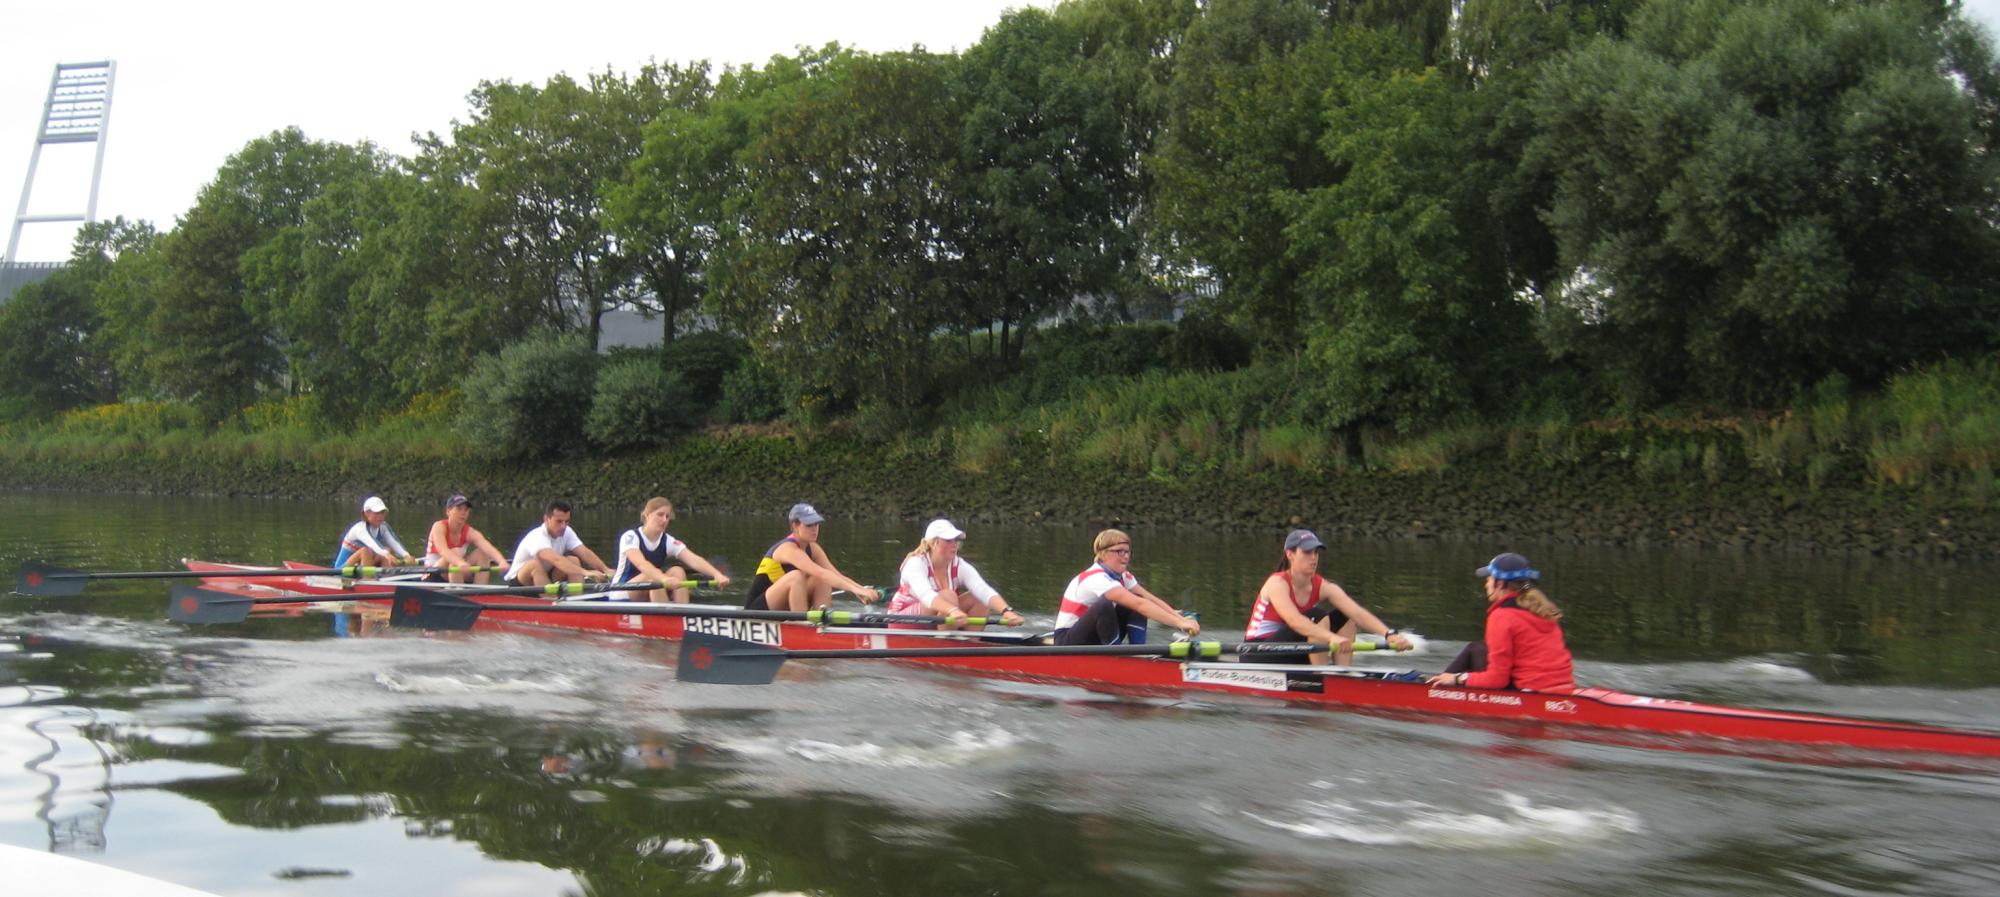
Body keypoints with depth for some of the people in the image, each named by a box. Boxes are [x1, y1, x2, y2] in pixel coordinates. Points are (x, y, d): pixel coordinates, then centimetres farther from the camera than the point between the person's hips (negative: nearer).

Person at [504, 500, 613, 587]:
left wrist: (605, 569, -35)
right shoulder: (537, 537, -29)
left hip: (546, 579, 6)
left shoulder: (566, 532, -7)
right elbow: (556, 559, -46)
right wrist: (585, 572, -58)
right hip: (519, 583, -6)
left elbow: (585, 553, -18)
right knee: (535, 564, -36)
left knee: (573, 560, -14)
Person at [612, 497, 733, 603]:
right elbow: (640, 563, -36)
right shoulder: (631, 537, -15)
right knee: (654, 575, -30)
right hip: (621, 599, -5)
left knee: (677, 571, -18)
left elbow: (694, 560, -20)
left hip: (648, 600, 5)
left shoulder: (668, 542, -3)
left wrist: (717, 574, -40)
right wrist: (664, 579, -55)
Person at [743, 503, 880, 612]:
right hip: (759, 609, -8)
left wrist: (862, 589, -24)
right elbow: (819, 572, -36)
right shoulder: (789, 549, -23)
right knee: (796, 576, -31)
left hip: (784, 609, 8)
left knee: (823, 581, -8)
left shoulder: (812, 548, 3)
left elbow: (836, 574, -7)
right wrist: (855, 589, -43)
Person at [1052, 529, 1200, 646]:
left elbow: (1151, 599, -5)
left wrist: (1181, 619, -20)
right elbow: (1140, 604, -35)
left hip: (1097, 639, 9)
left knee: (1136, 605, -4)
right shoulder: (1097, 578, -26)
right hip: (1067, 642, -8)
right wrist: (1178, 623, -40)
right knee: (1105, 605, -33)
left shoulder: (1123, 576, 2)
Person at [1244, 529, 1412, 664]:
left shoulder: (1323, 587, -2)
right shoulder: (1277, 583, -19)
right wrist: (1332, 638, -52)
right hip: (1257, 656, -7)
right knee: (1318, 617, -25)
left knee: (1345, 618, -3)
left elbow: (1357, 613, -15)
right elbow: (1294, 620, -38)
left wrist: (1389, 634, -32)